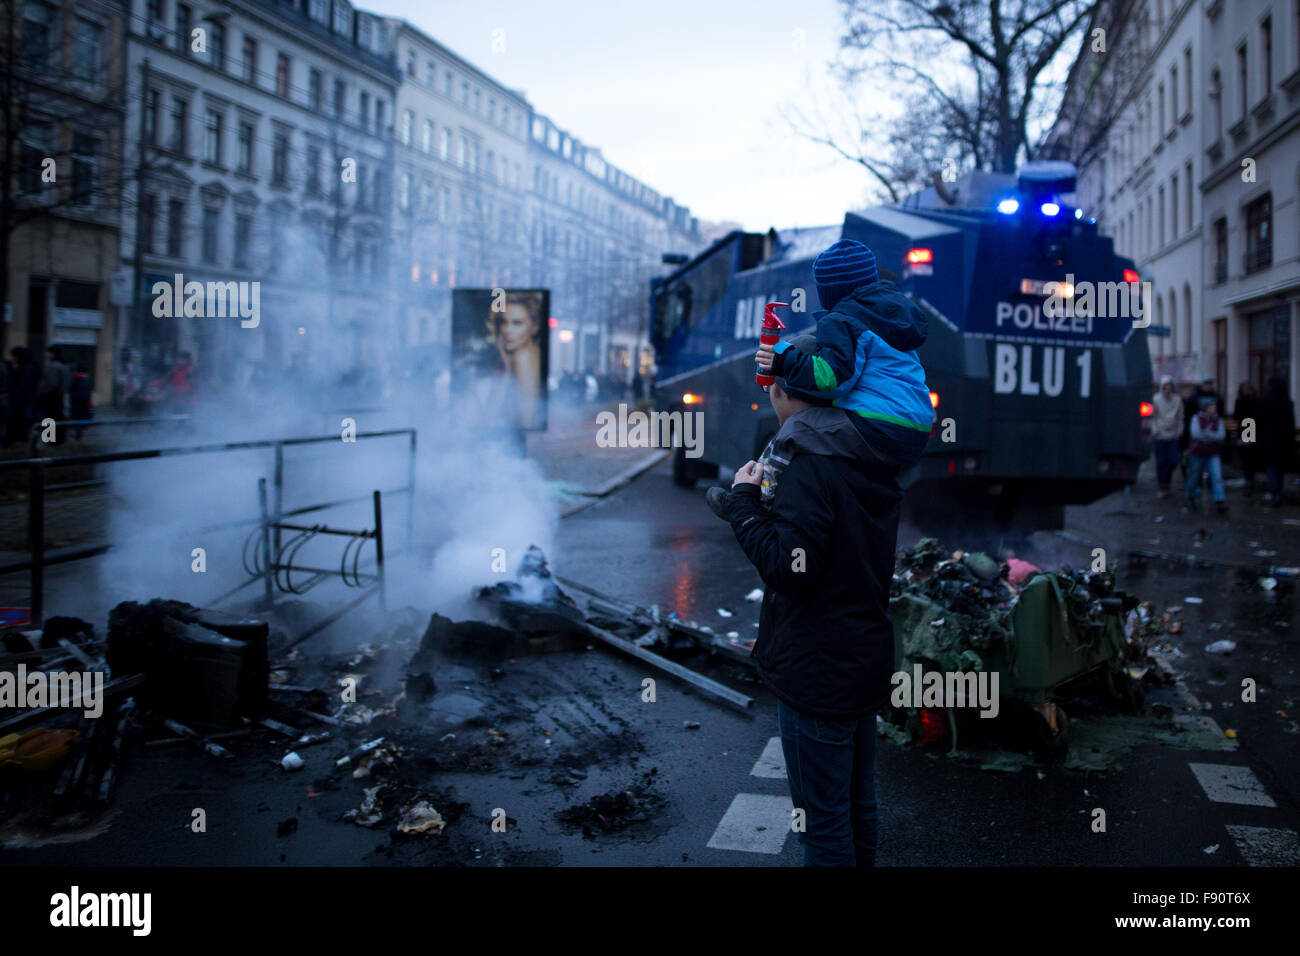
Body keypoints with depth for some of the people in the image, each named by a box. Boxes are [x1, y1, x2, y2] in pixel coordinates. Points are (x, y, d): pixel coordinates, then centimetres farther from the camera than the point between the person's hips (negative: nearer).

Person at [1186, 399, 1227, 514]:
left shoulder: (1218, 420, 2)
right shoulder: (1197, 418, -4)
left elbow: (1221, 436, -11)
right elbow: (1195, 433, -17)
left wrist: (1205, 433, -16)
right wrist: (1212, 436, -11)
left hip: (1213, 454, 1)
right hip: (1197, 453, -1)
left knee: (1217, 477, -14)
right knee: (1194, 477, 10)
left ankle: (1219, 502, -18)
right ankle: (1191, 499, 32)